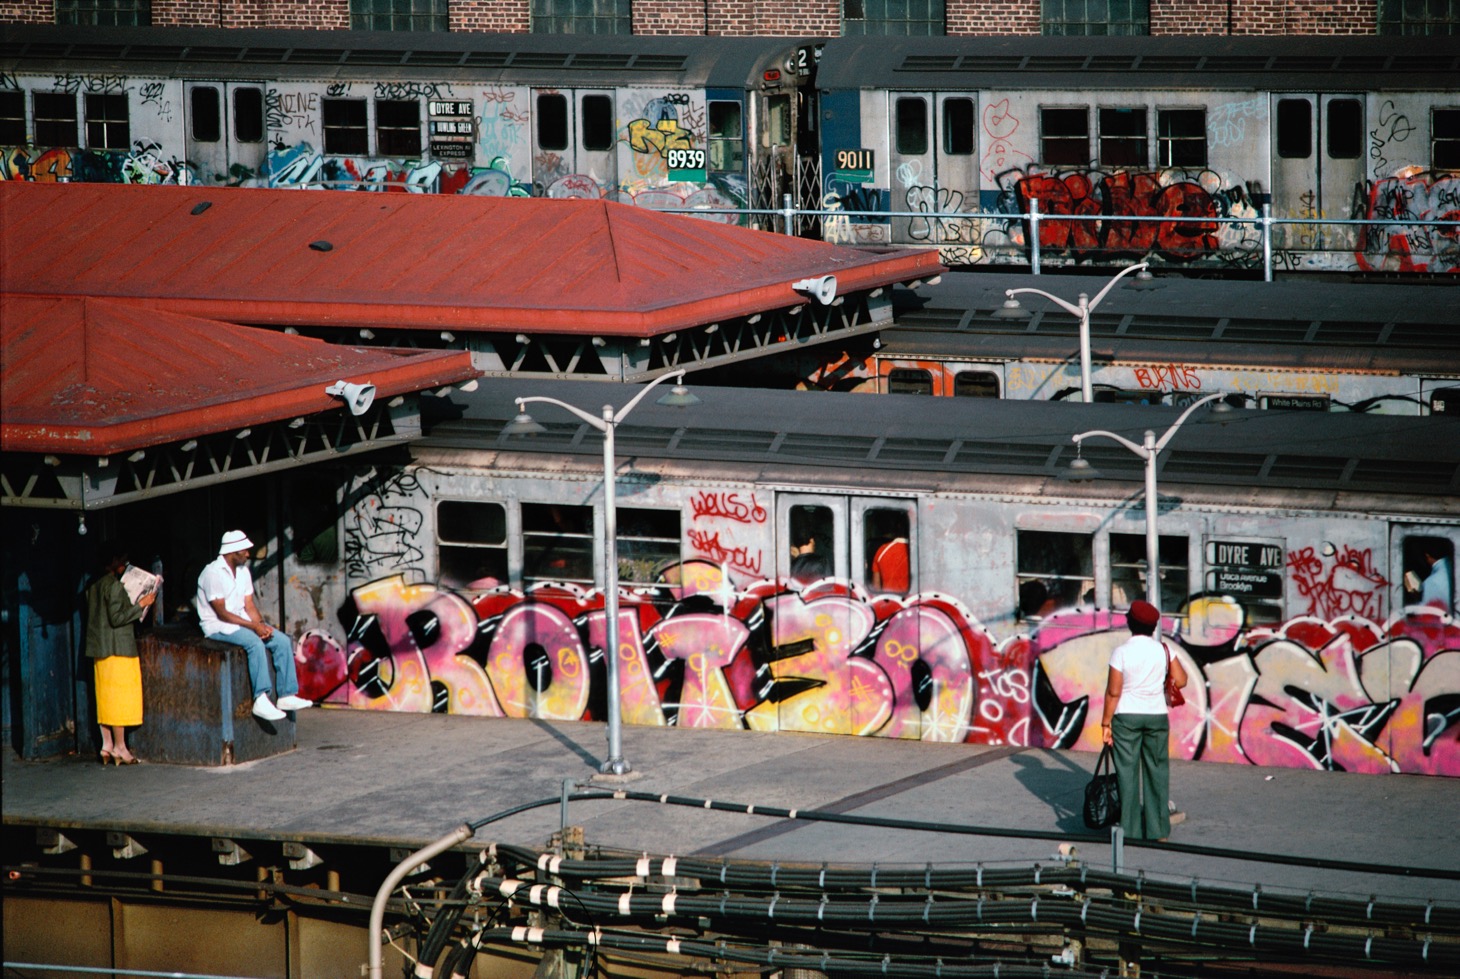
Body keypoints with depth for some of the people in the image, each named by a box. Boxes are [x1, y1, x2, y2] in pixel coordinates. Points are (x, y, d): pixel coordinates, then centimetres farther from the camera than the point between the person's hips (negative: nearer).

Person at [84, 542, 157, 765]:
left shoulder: (94, 587, 12)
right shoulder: (114, 586, -14)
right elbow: (116, 618, -20)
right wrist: (140, 605, -13)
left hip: (100, 650, 9)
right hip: (118, 648, -9)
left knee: (106, 697, 9)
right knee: (121, 696, -4)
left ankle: (107, 746, 9)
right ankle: (119, 747, -3)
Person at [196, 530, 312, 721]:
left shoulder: (243, 571, 9)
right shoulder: (213, 573, -17)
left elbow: (249, 605, 10)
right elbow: (221, 613, -20)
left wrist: (262, 624, -11)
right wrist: (254, 626, -23)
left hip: (241, 620, 9)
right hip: (218, 626, -9)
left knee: (282, 641, -8)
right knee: (255, 643, -34)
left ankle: (287, 696, -9)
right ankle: (261, 701, -37)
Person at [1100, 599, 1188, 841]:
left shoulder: (1121, 652, -10)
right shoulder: (1163, 649, -2)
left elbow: (1113, 691, -11)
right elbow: (1181, 680, -2)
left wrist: (1106, 723, -4)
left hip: (1127, 717, -2)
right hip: (1157, 716, 2)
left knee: (1127, 773, 3)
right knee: (1157, 771, 9)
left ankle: (1130, 829, 4)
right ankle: (1158, 828, 11)